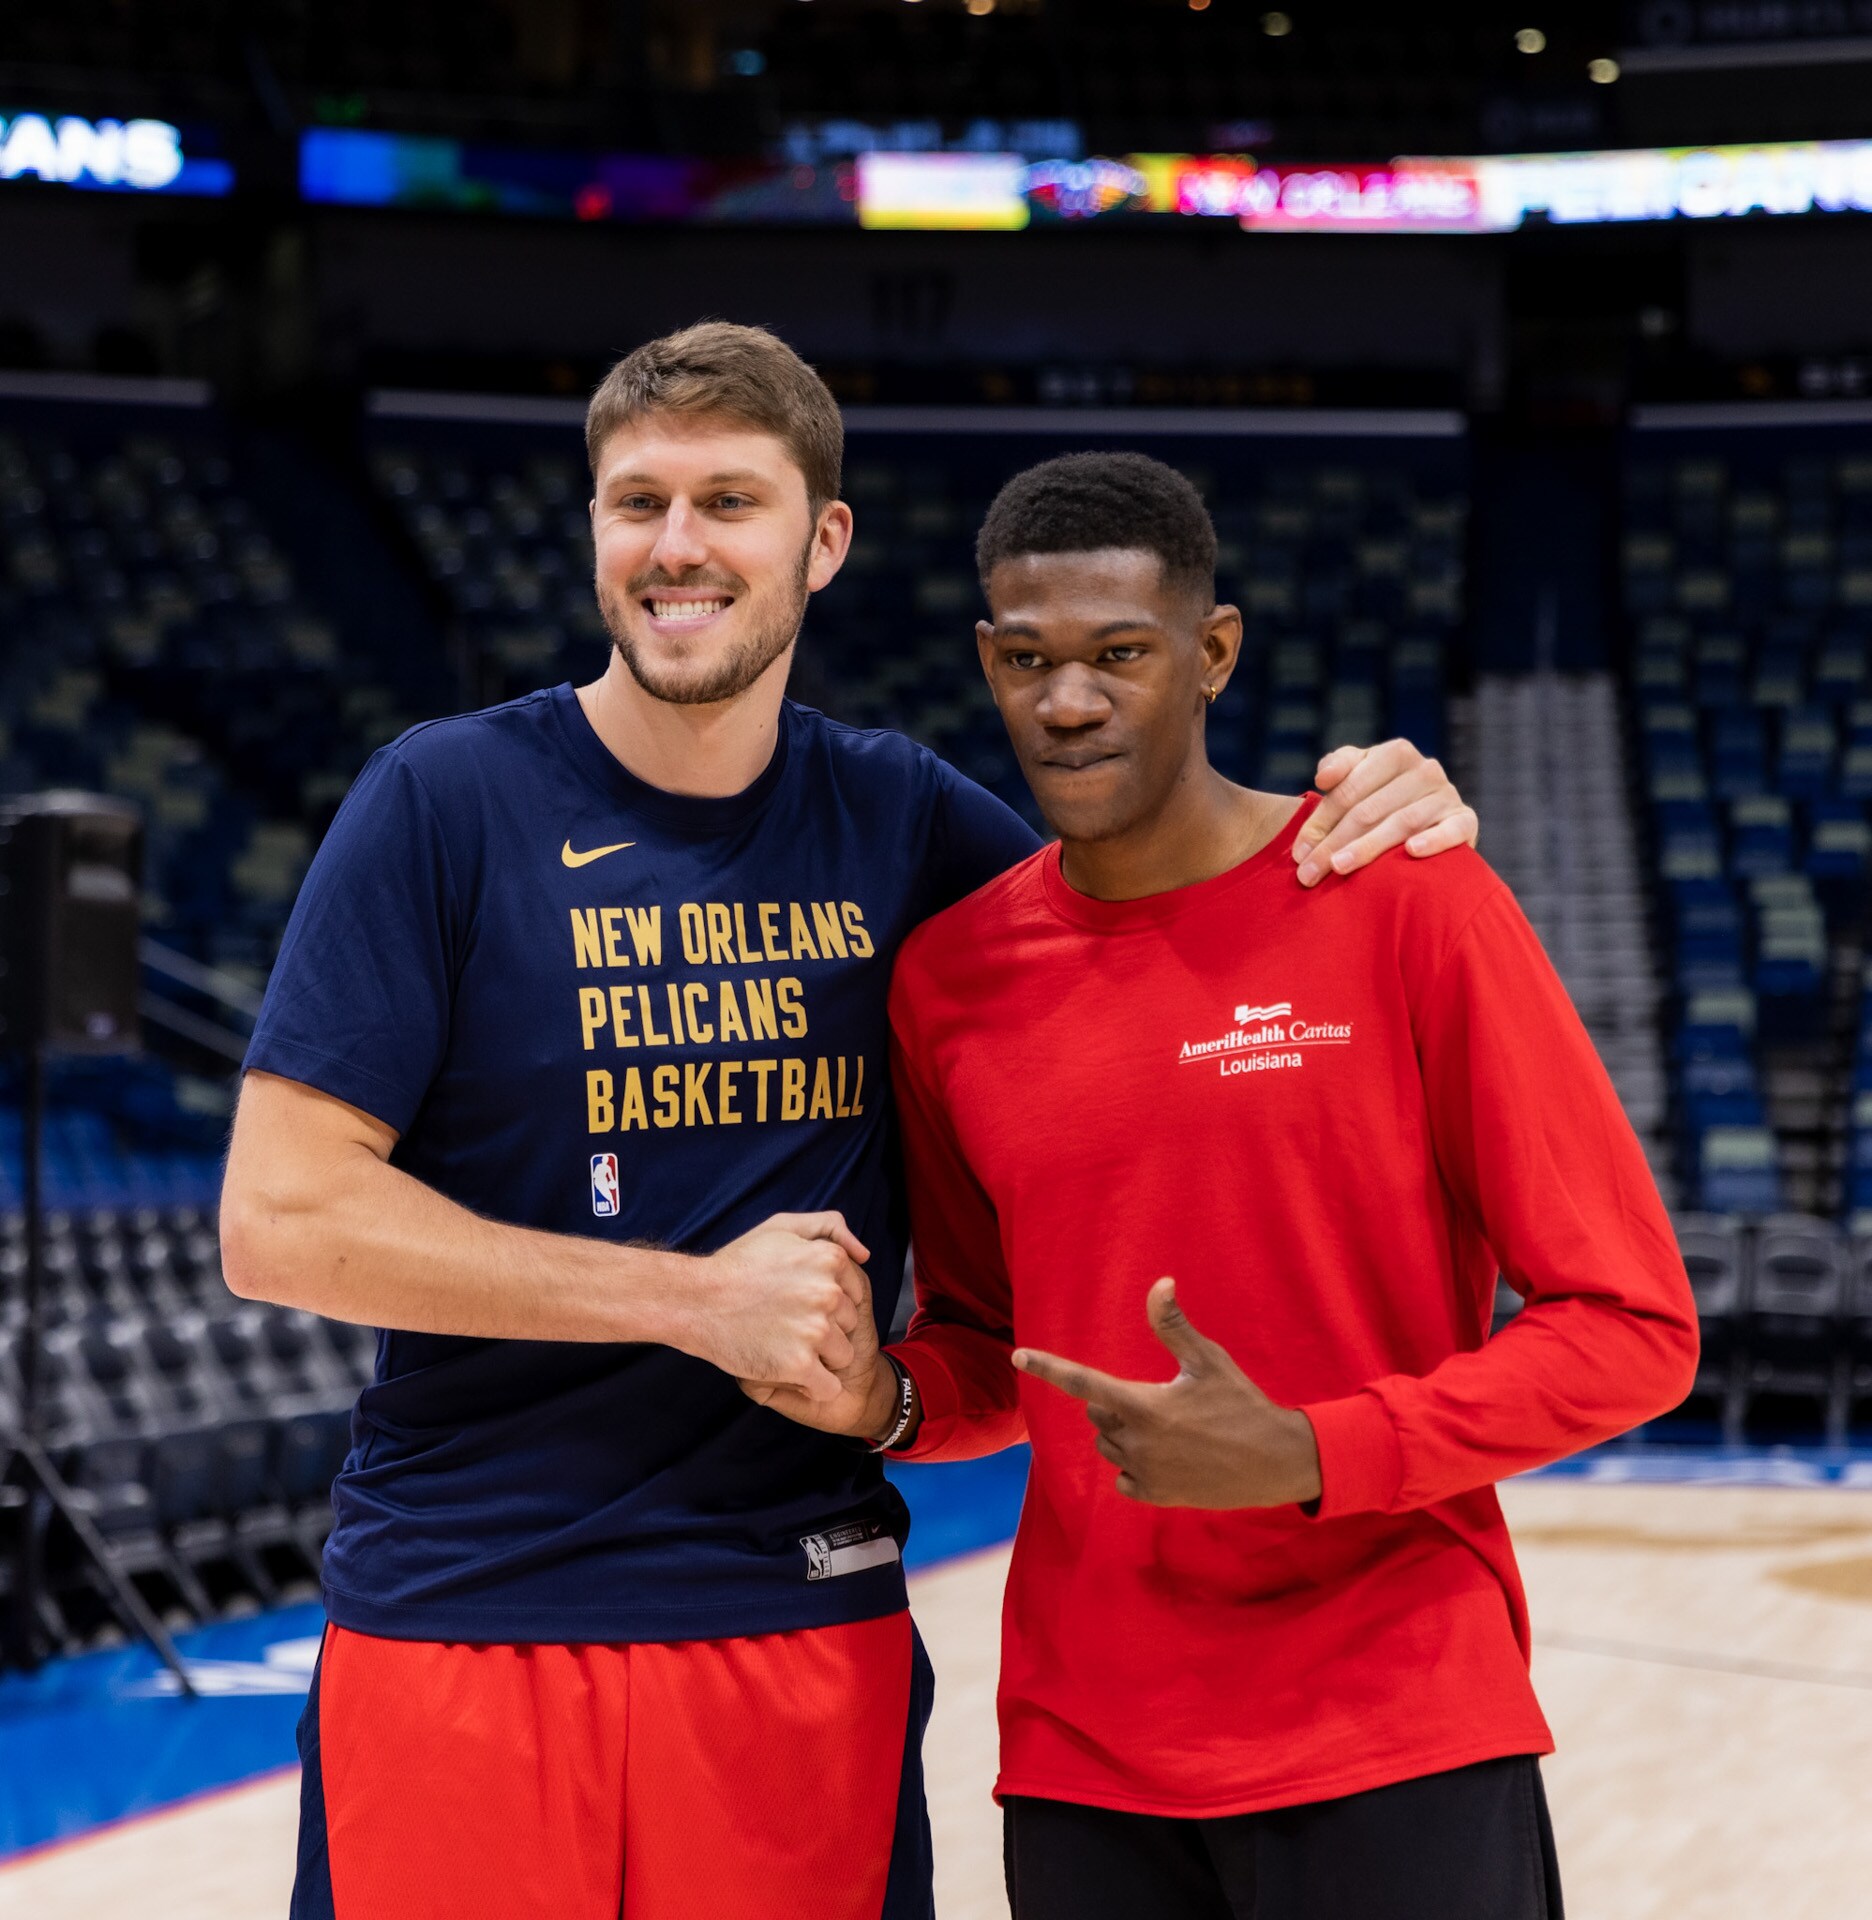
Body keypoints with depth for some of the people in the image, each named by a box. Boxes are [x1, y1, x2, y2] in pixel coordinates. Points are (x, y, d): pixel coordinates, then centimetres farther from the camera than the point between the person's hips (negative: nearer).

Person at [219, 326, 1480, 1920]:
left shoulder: (894, 821, 6)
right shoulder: (448, 802, -5)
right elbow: (279, 1218, -10)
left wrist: (1351, 827, -4)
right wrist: (696, 1296, -14)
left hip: (805, 1626, 3)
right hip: (464, 1628, -3)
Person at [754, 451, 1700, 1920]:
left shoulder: (1410, 906, -8)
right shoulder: (949, 975, 5)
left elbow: (1634, 1326, -8)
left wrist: (1306, 1456, -17)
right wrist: (889, 1400, -4)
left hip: (1399, 1742, -4)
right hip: (1082, 1764, 4)